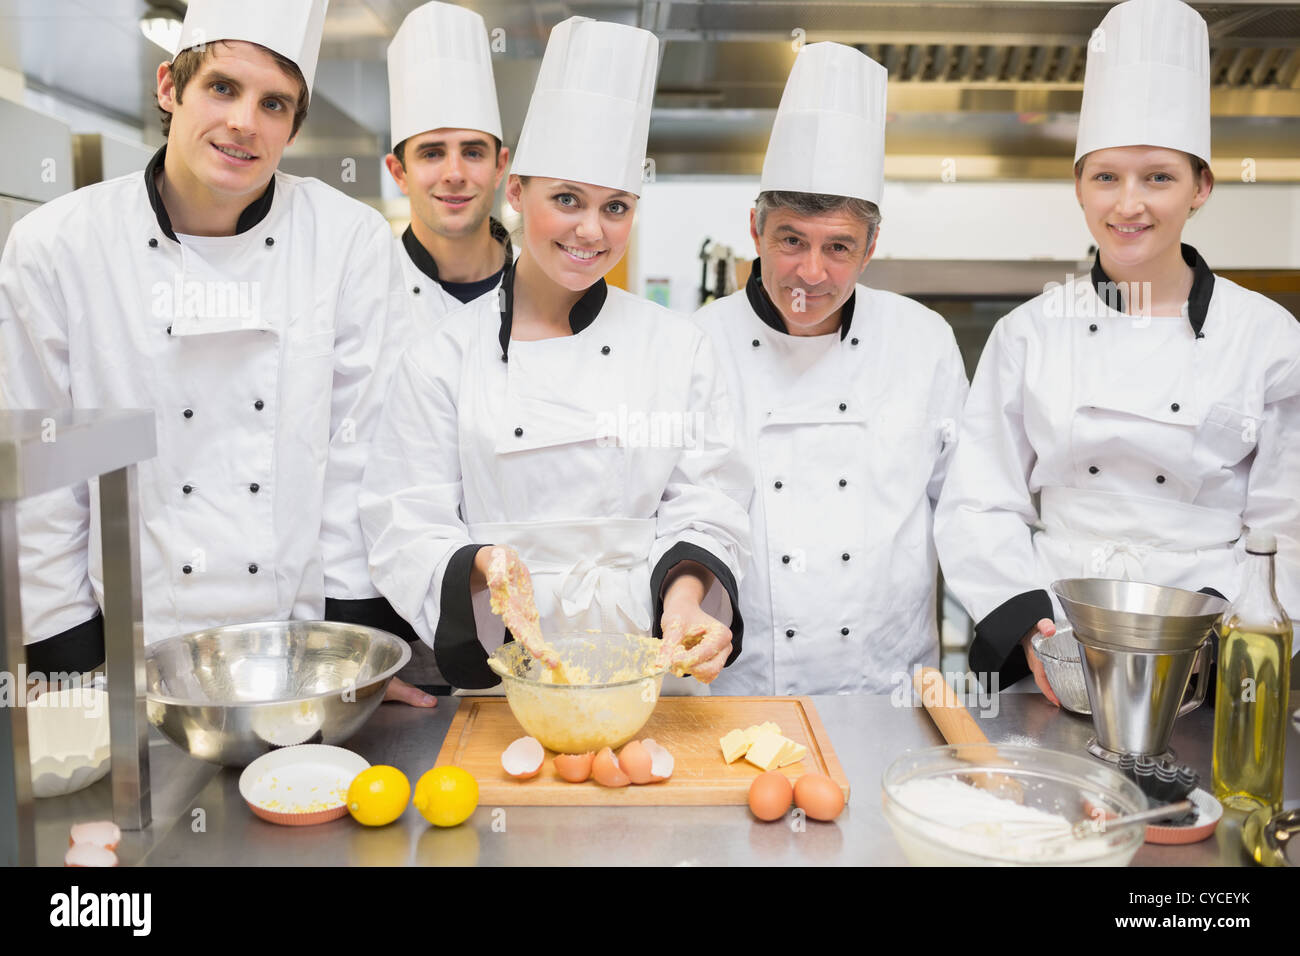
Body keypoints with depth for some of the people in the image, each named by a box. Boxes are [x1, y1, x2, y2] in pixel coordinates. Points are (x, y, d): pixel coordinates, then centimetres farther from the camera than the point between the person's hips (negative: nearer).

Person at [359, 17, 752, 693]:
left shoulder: (677, 347, 6)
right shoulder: (444, 357, 1)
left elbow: (704, 509, 5)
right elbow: (406, 533, -1)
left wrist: (685, 592, -14)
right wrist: (480, 566, -21)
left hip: (648, 663, 1)